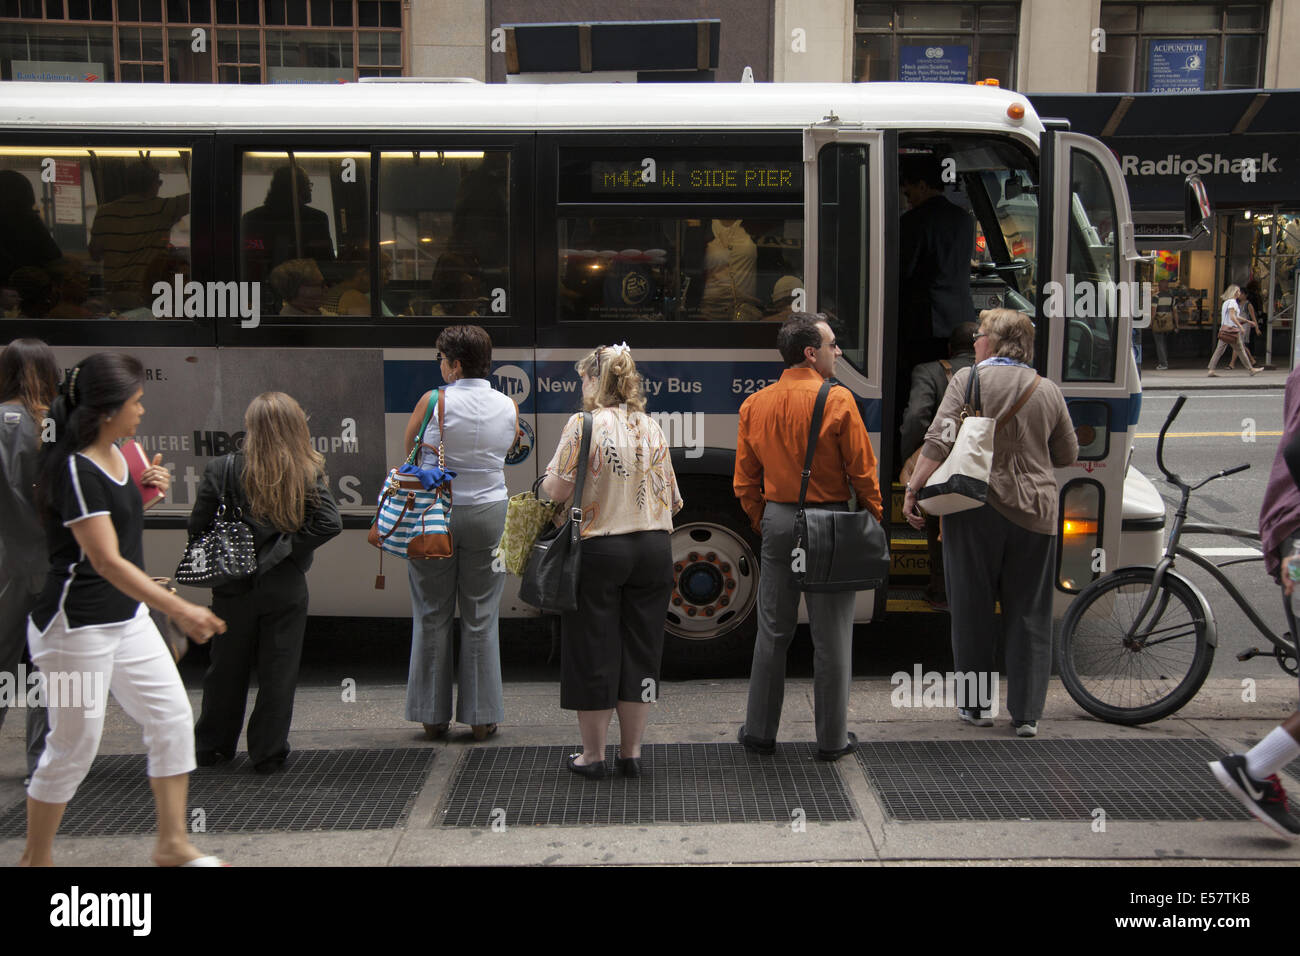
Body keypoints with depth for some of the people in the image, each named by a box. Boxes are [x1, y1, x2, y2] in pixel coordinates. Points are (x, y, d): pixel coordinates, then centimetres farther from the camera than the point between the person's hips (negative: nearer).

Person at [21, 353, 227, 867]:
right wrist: (179, 609, -34)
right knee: (74, 747, 3)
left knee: (172, 715, 8)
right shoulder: (73, 468, -22)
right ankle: (35, 858, 24)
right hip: (77, 626, -9)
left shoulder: (115, 453, 6)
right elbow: (106, 560, -29)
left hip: (127, 616, 9)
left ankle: (173, 843, 18)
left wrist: (148, 490, 3)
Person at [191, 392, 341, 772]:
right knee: (279, 670, 10)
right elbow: (330, 522, -16)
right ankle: (267, 752, 16)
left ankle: (212, 747, 30)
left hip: (235, 587, 1)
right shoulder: (308, 473, -7)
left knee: (227, 669, 16)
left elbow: (197, 525, -6)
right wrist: (288, 550, -9)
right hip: (285, 588, -1)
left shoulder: (223, 469, -9)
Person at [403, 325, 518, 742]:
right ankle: (482, 716, 12)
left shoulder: (433, 402, -10)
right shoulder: (508, 407, 0)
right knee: (481, 617, 9)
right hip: (489, 512, 2)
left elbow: (409, 449, 2)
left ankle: (433, 716, 15)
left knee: (433, 616, 9)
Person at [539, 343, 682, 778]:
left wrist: (547, 479, 8)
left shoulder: (583, 425, -10)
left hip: (599, 549, -4)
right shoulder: (652, 427, 5)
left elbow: (557, 491, -13)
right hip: (652, 548, 4)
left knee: (592, 651, 7)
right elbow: (671, 498, 7)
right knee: (640, 649, 12)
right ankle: (631, 751, 19)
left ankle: (593, 754, 16)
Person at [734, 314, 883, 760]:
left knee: (772, 631, 13)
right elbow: (862, 471, -8)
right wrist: (874, 521, 4)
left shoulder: (755, 405, 4)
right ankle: (832, 738, 15)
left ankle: (759, 730, 20)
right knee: (831, 637, 5)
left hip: (777, 521, 4)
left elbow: (745, 481, 8)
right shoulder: (838, 401, -11)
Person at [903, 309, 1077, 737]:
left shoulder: (968, 380, -3)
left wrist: (913, 490, -7)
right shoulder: (1048, 391, 7)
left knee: (972, 610, 10)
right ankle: (1026, 714, 11)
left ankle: (978, 704, 19)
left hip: (976, 509, -2)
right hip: (1033, 513, 3)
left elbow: (939, 441, -12)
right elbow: (1067, 455, 15)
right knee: (1029, 615, 9)